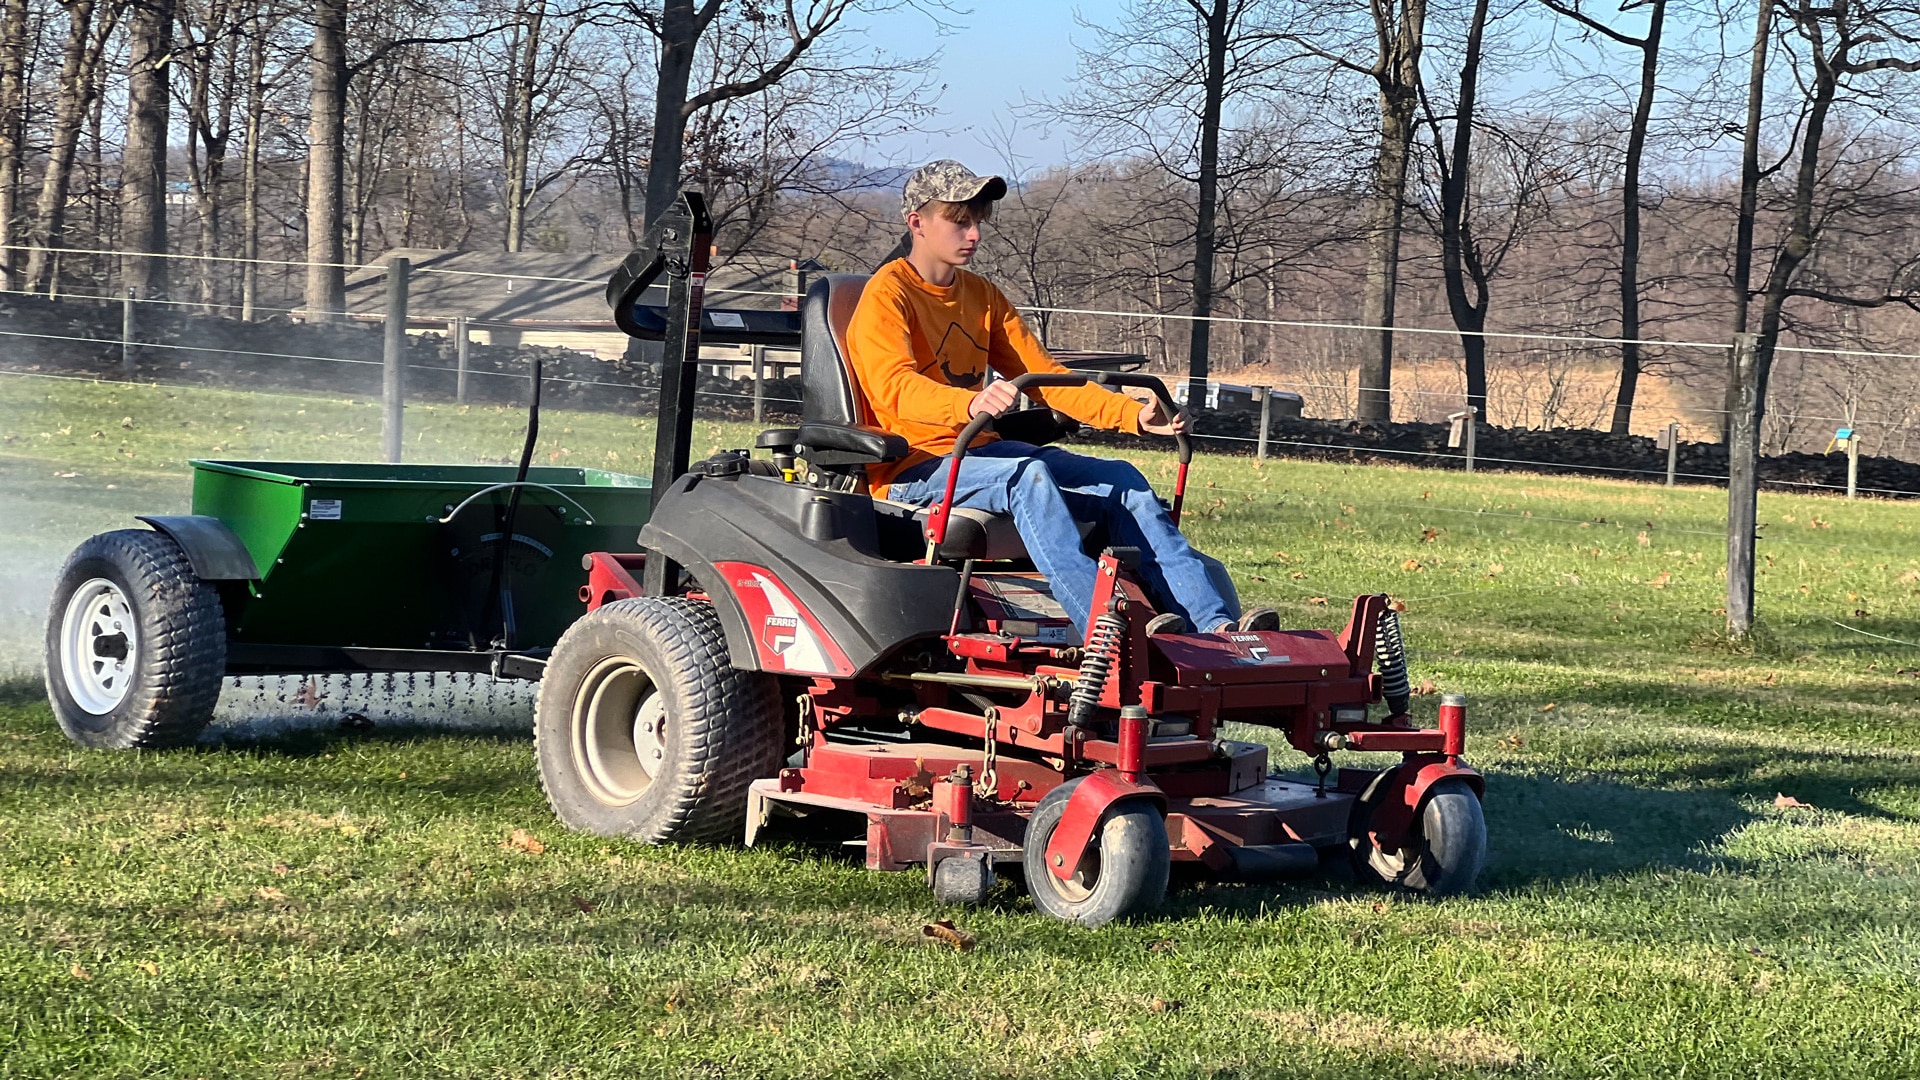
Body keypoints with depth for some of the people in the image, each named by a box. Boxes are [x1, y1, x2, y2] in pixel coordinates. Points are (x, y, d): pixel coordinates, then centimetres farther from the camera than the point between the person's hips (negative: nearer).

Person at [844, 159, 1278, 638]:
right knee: (1026, 474, -35)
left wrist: (1133, 414, -2)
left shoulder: (981, 296, 17)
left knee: (1121, 480, -11)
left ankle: (1214, 623, -21)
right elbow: (894, 386, -25)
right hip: (914, 468, -7)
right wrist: (969, 403, -45)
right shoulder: (888, 293, -7)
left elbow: (1044, 375, 13)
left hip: (982, 451, 8)